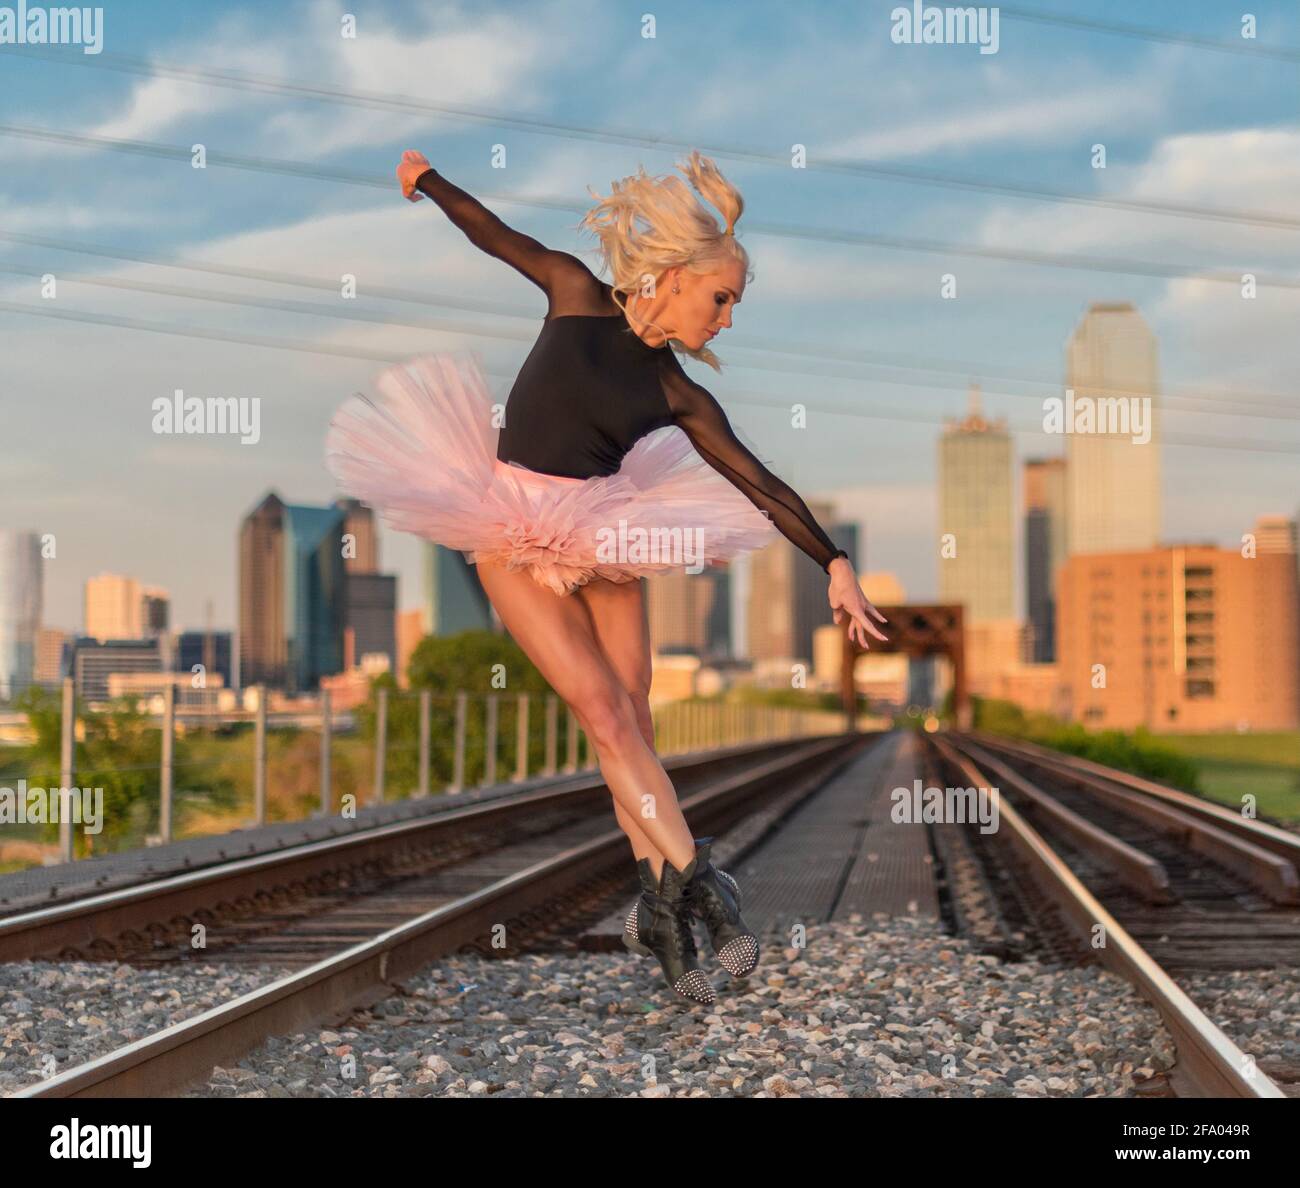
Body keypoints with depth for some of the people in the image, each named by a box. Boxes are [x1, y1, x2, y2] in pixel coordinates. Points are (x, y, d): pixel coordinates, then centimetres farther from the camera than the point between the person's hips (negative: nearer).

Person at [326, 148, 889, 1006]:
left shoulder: (678, 398, 2)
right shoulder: (579, 297, -4)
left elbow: (758, 484, 1)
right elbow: (496, 234, 11)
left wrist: (835, 563, -5)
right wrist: (428, 179, 21)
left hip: (603, 537, 4)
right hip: (516, 536, -3)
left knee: (633, 721, -2)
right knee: (604, 712, -11)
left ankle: (661, 909, 2)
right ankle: (695, 878, -9)